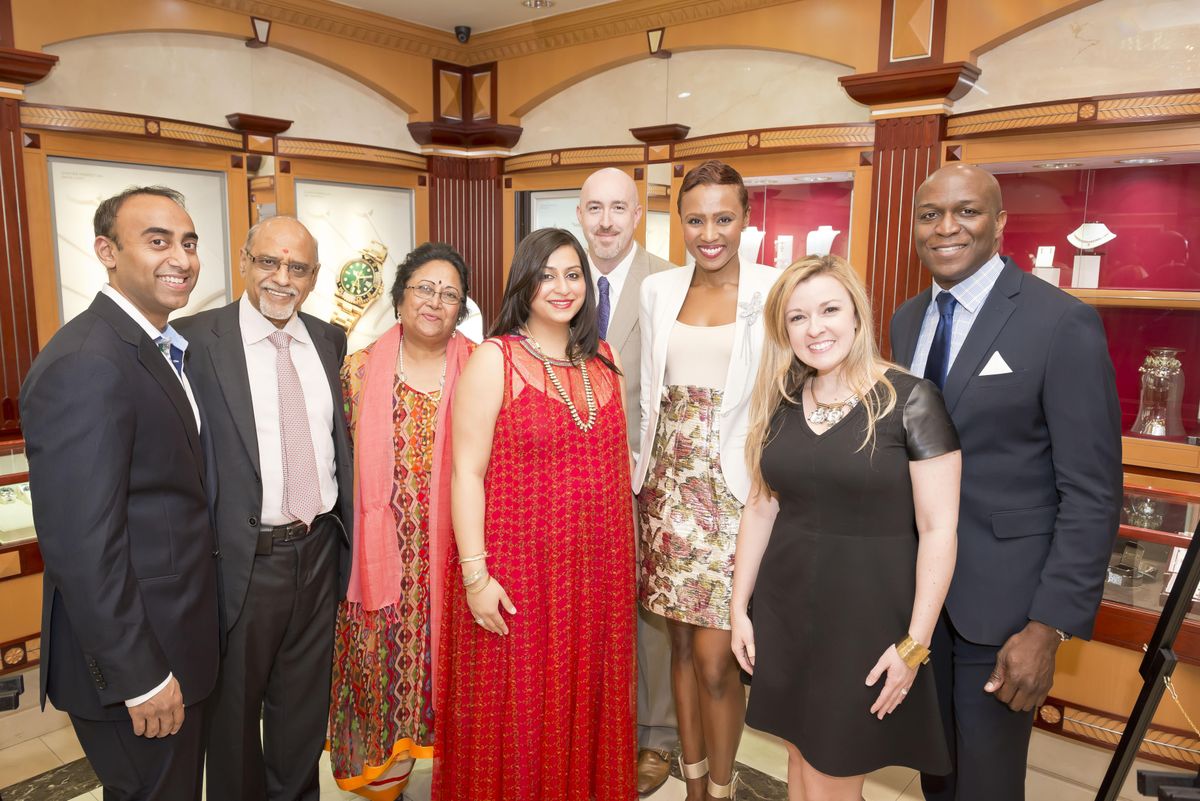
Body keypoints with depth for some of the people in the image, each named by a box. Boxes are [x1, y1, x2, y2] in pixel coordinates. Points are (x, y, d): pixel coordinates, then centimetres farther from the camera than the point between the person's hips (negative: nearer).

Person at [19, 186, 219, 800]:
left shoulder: (165, 348, 7)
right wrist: (140, 676, -19)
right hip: (132, 657, -9)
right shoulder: (84, 363, -23)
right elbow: (81, 547, -25)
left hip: (177, 634, 9)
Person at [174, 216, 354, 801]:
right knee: (233, 707, 16)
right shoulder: (197, 338, -10)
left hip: (319, 550, 4)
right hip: (243, 560, -4)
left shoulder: (330, 341, 6)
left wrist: (346, 532, 8)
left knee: (305, 703, 21)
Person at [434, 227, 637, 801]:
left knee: (584, 707, 18)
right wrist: (475, 575, -15)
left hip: (598, 572, 5)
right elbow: (467, 473, -10)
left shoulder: (603, 360, 8)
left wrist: (625, 555, 10)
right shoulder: (493, 361, -8)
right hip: (517, 575, -4)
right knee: (516, 716, 10)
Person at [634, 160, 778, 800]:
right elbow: (648, 393, 11)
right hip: (669, 486, 4)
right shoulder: (658, 290, 6)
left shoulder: (775, 290, -7)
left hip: (735, 489, -4)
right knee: (682, 644, 15)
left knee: (714, 660, 0)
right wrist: (642, 475, 9)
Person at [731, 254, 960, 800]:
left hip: (867, 612, -4)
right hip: (785, 607, 5)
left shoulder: (910, 400, -12)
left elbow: (939, 530, -11)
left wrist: (914, 642, -12)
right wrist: (740, 606, 9)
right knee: (800, 757, 19)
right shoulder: (781, 402, 3)